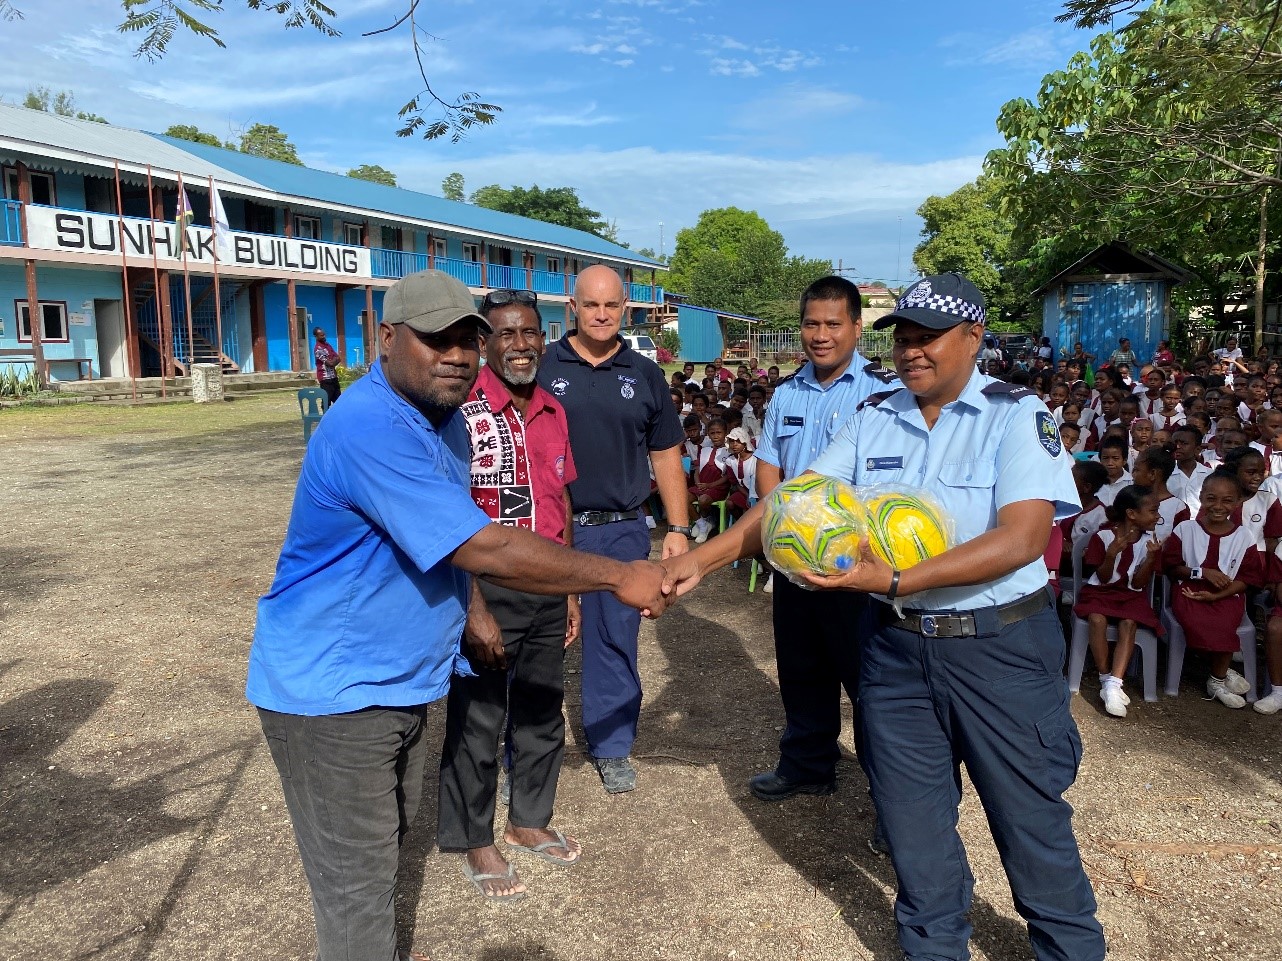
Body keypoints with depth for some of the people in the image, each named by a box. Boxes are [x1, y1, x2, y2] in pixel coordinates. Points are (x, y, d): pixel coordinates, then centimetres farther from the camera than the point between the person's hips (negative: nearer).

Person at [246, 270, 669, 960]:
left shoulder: (445, 417, 5)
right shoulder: (369, 429, -29)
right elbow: (485, 548, -32)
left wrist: (469, 607, 13)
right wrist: (616, 577, -25)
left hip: (399, 677, 10)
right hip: (332, 689, -9)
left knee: (389, 835, 26)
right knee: (357, 886, 4)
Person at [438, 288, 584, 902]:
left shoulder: (552, 412, 7)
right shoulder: (462, 411, -15)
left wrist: (571, 589, 15)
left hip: (547, 591, 7)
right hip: (487, 590, -6)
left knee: (541, 713, 19)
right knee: (477, 721, 8)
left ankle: (529, 822, 40)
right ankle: (475, 842, 29)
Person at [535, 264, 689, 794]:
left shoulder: (644, 374, 8)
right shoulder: (542, 367, 1)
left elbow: (665, 454, 11)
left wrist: (678, 527, 5)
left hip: (622, 531, 2)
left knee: (616, 640, 10)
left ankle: (612, 747, 27)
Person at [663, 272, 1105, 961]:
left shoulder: (1016, 415, -9)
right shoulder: (875, 418, 4)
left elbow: (1023, 537, -21)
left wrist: (897, 581, -28)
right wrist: (704, 558, -11)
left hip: (1001, 646, -3)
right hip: (896, 646, 4)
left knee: (1029, 814, 11)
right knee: (912, 818, 15)